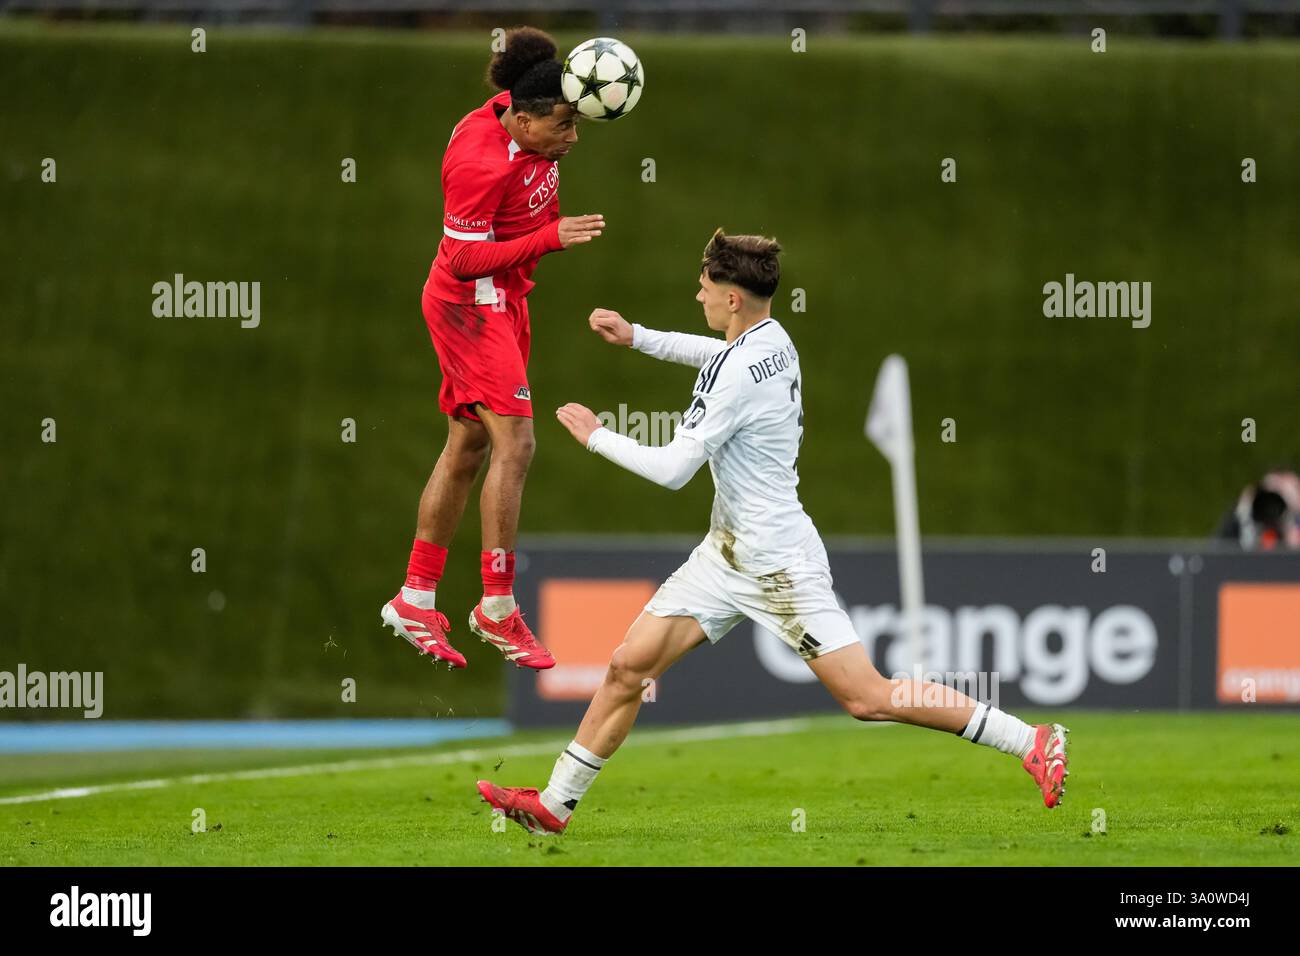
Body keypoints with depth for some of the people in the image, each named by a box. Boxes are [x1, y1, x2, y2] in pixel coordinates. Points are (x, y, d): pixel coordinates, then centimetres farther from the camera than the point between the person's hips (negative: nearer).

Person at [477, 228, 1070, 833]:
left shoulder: (739, 376, -23)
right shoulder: (771, 339, 5)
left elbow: (672, 470, -20)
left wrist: (596, 436, -7)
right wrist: (636, 337, 26)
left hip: (778, 565, -10)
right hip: (727, 552, 10)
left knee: (868, 698, -10)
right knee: (629, 666, 4)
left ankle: (1031, 742, -4)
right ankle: (555, 804, 10)